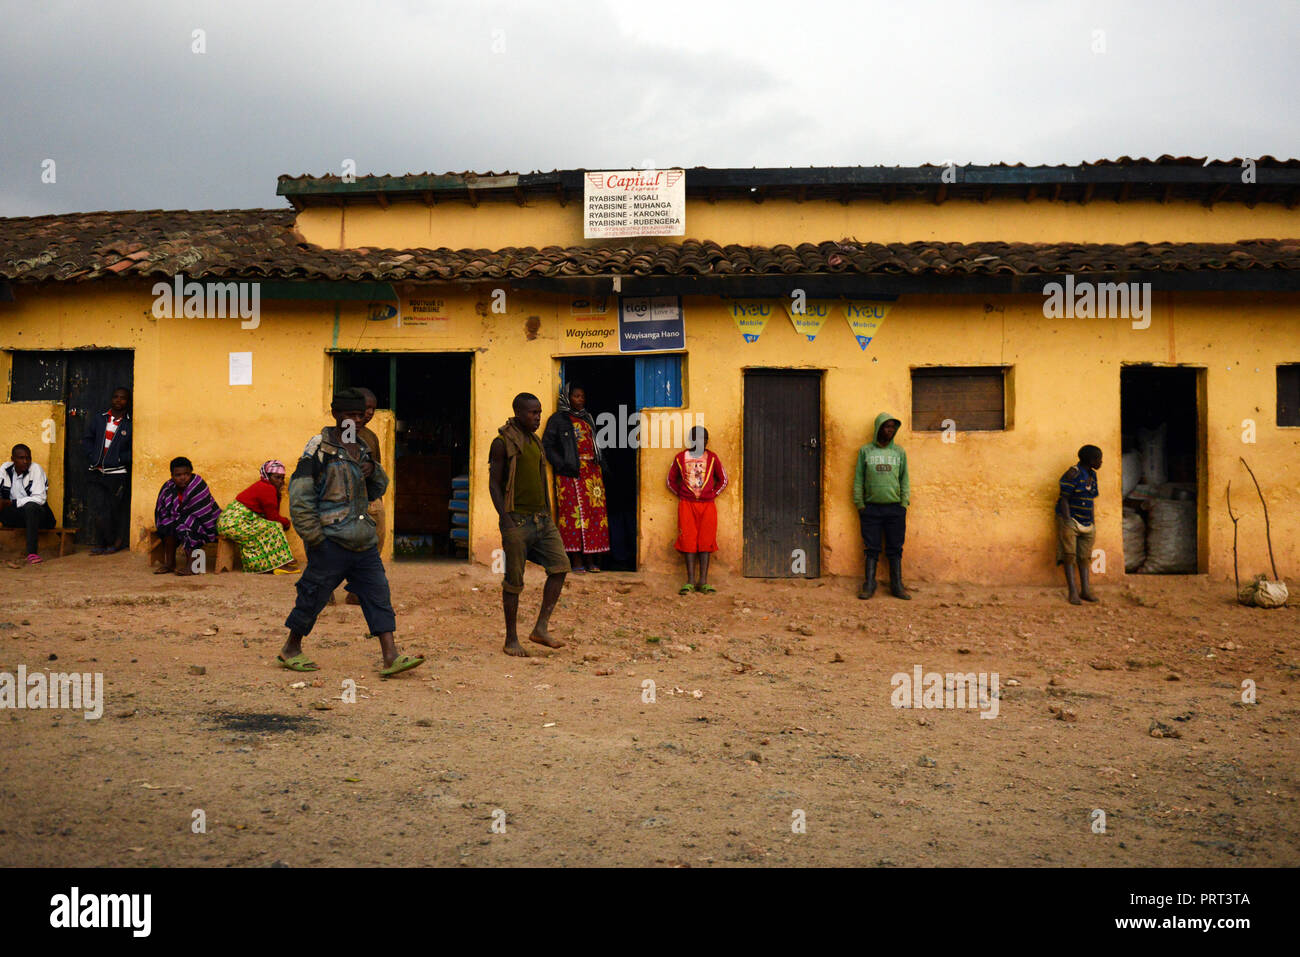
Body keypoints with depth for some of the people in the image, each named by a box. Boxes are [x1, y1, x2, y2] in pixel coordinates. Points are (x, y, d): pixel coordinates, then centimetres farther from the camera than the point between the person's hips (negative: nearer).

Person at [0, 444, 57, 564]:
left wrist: (12, 502, -19)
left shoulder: (35, 469, -9)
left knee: (31, 506, -36)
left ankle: (32, 553, -40)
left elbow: (39, 498, -16)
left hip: (35, 512, -4)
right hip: (13, 515, 4)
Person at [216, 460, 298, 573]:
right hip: (236, 524, -10)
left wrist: (278, 495, 10)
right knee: (274, 527, -10)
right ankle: (278, 563, -9)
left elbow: (270, 514, 16)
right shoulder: (268, 488, -11)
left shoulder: (262, 486, 21)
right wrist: (286, 522, 10)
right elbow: (273, 517, -7)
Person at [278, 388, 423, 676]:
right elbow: (300, 494, -11)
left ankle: (391, 657, 0)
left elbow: (377, 490, 24)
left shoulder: (362, 448, 15)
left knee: (378, 593, 0)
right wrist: (313, 537, -13)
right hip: (331, 542, -7)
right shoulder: (320, 448, -7)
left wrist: (374, 471, 1)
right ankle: (291, 650, 23)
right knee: (314, 595, 4)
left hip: (363, 541, 7)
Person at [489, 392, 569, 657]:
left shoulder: (536, 442, 15)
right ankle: (511, 640, 11)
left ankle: (541, 628, 0)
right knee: (514, 581, 0)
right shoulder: (502, 443, -7)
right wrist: (506, 521, -16)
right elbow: (494, 484, -9)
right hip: (517, 521, -7)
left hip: (542, 519, 7)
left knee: (560, 565, -6)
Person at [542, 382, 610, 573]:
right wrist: (562, 465, -13)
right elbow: (547, 445, -5)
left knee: (594, 512, 0)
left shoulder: (588, 419, 21)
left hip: (592, 471, 6)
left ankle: (590, 560, 4)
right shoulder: (558, 419, 2)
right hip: (571, 472, -6)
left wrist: (601, 464, 9)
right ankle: (576, 560, -6)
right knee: (574, 512, -8)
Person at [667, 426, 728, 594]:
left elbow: (723, 480, 15)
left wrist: (713, 494, 5)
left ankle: (703, 582, 1)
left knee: (706, 543, -2)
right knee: (688, 542, -4)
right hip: (687, 505, 0)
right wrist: (681, 494, 7)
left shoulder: (712, 458, 4)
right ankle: (690, 582, 0)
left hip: (707, 505, 0)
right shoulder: (680, 458, 3)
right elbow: (671, 480, 16)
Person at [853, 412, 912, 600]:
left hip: (895, 508, 1)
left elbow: (905, 479, 10)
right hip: (871, 507, -1)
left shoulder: (899, 452, 8)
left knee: (895, 549, 5)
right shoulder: (865, 451, 4)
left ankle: (897, 586, 11)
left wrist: (904, 502, 1)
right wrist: (859, 504, -2)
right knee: (871, 549, 2)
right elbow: (858, 479, 4)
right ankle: (869, 585, 8)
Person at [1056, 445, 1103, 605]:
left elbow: (1090, 500, 17)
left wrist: (1092, 522, 16)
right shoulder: (1073, 473, -14)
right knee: (1070, 555, -8)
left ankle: (1085, 590, 11)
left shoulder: (1092, 475, 10)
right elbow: (1064, 498, -15)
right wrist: (1067, 520, -21)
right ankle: (1072, 592, -9)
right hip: (1070, 520, -8)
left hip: (1086, 523, 8)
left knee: (1084, 557, 7)